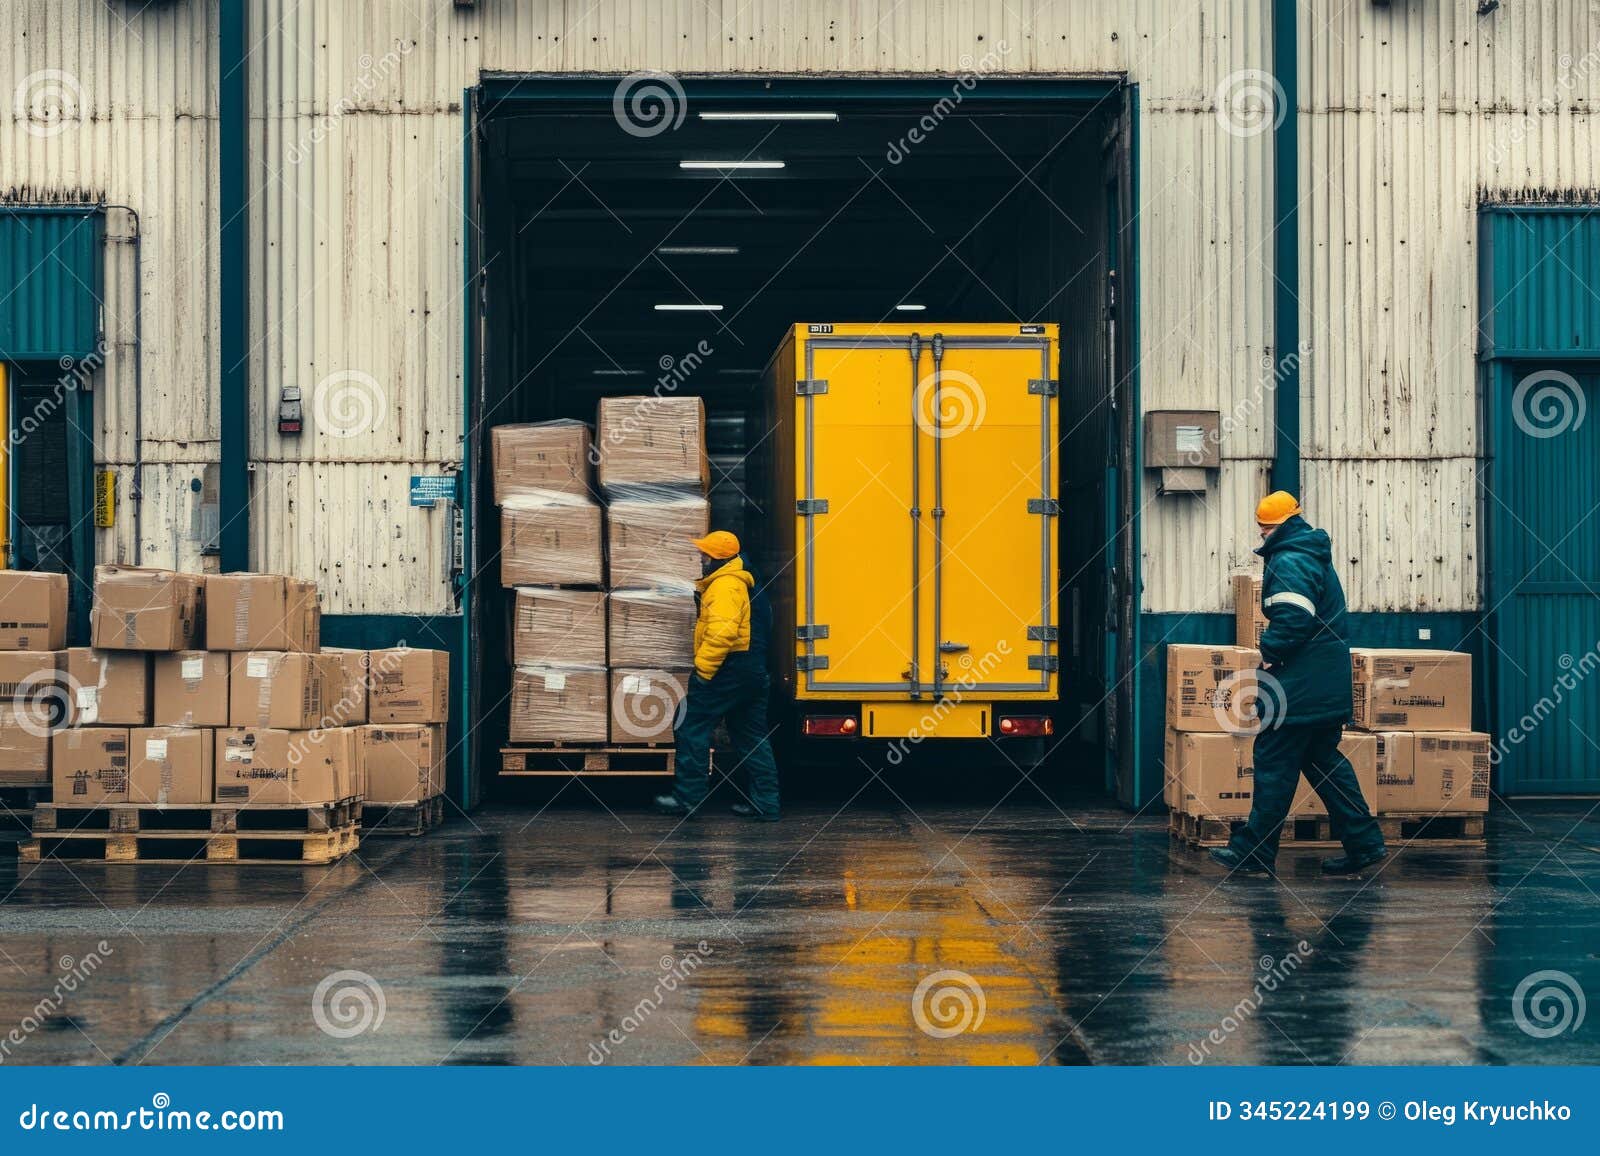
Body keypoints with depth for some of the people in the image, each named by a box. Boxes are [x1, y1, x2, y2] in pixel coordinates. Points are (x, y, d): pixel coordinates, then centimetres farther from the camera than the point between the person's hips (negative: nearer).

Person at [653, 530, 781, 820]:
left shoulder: (724, 586, -15)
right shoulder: (743, 583, 20)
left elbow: (722, 632, -25)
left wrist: (703, 669, -22)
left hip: (729, 670, -10)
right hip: (754, 672, 10)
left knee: (691, 726, -2)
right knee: (751, 737, 11)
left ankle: (688, 794, -1)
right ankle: (765, 803, 10)